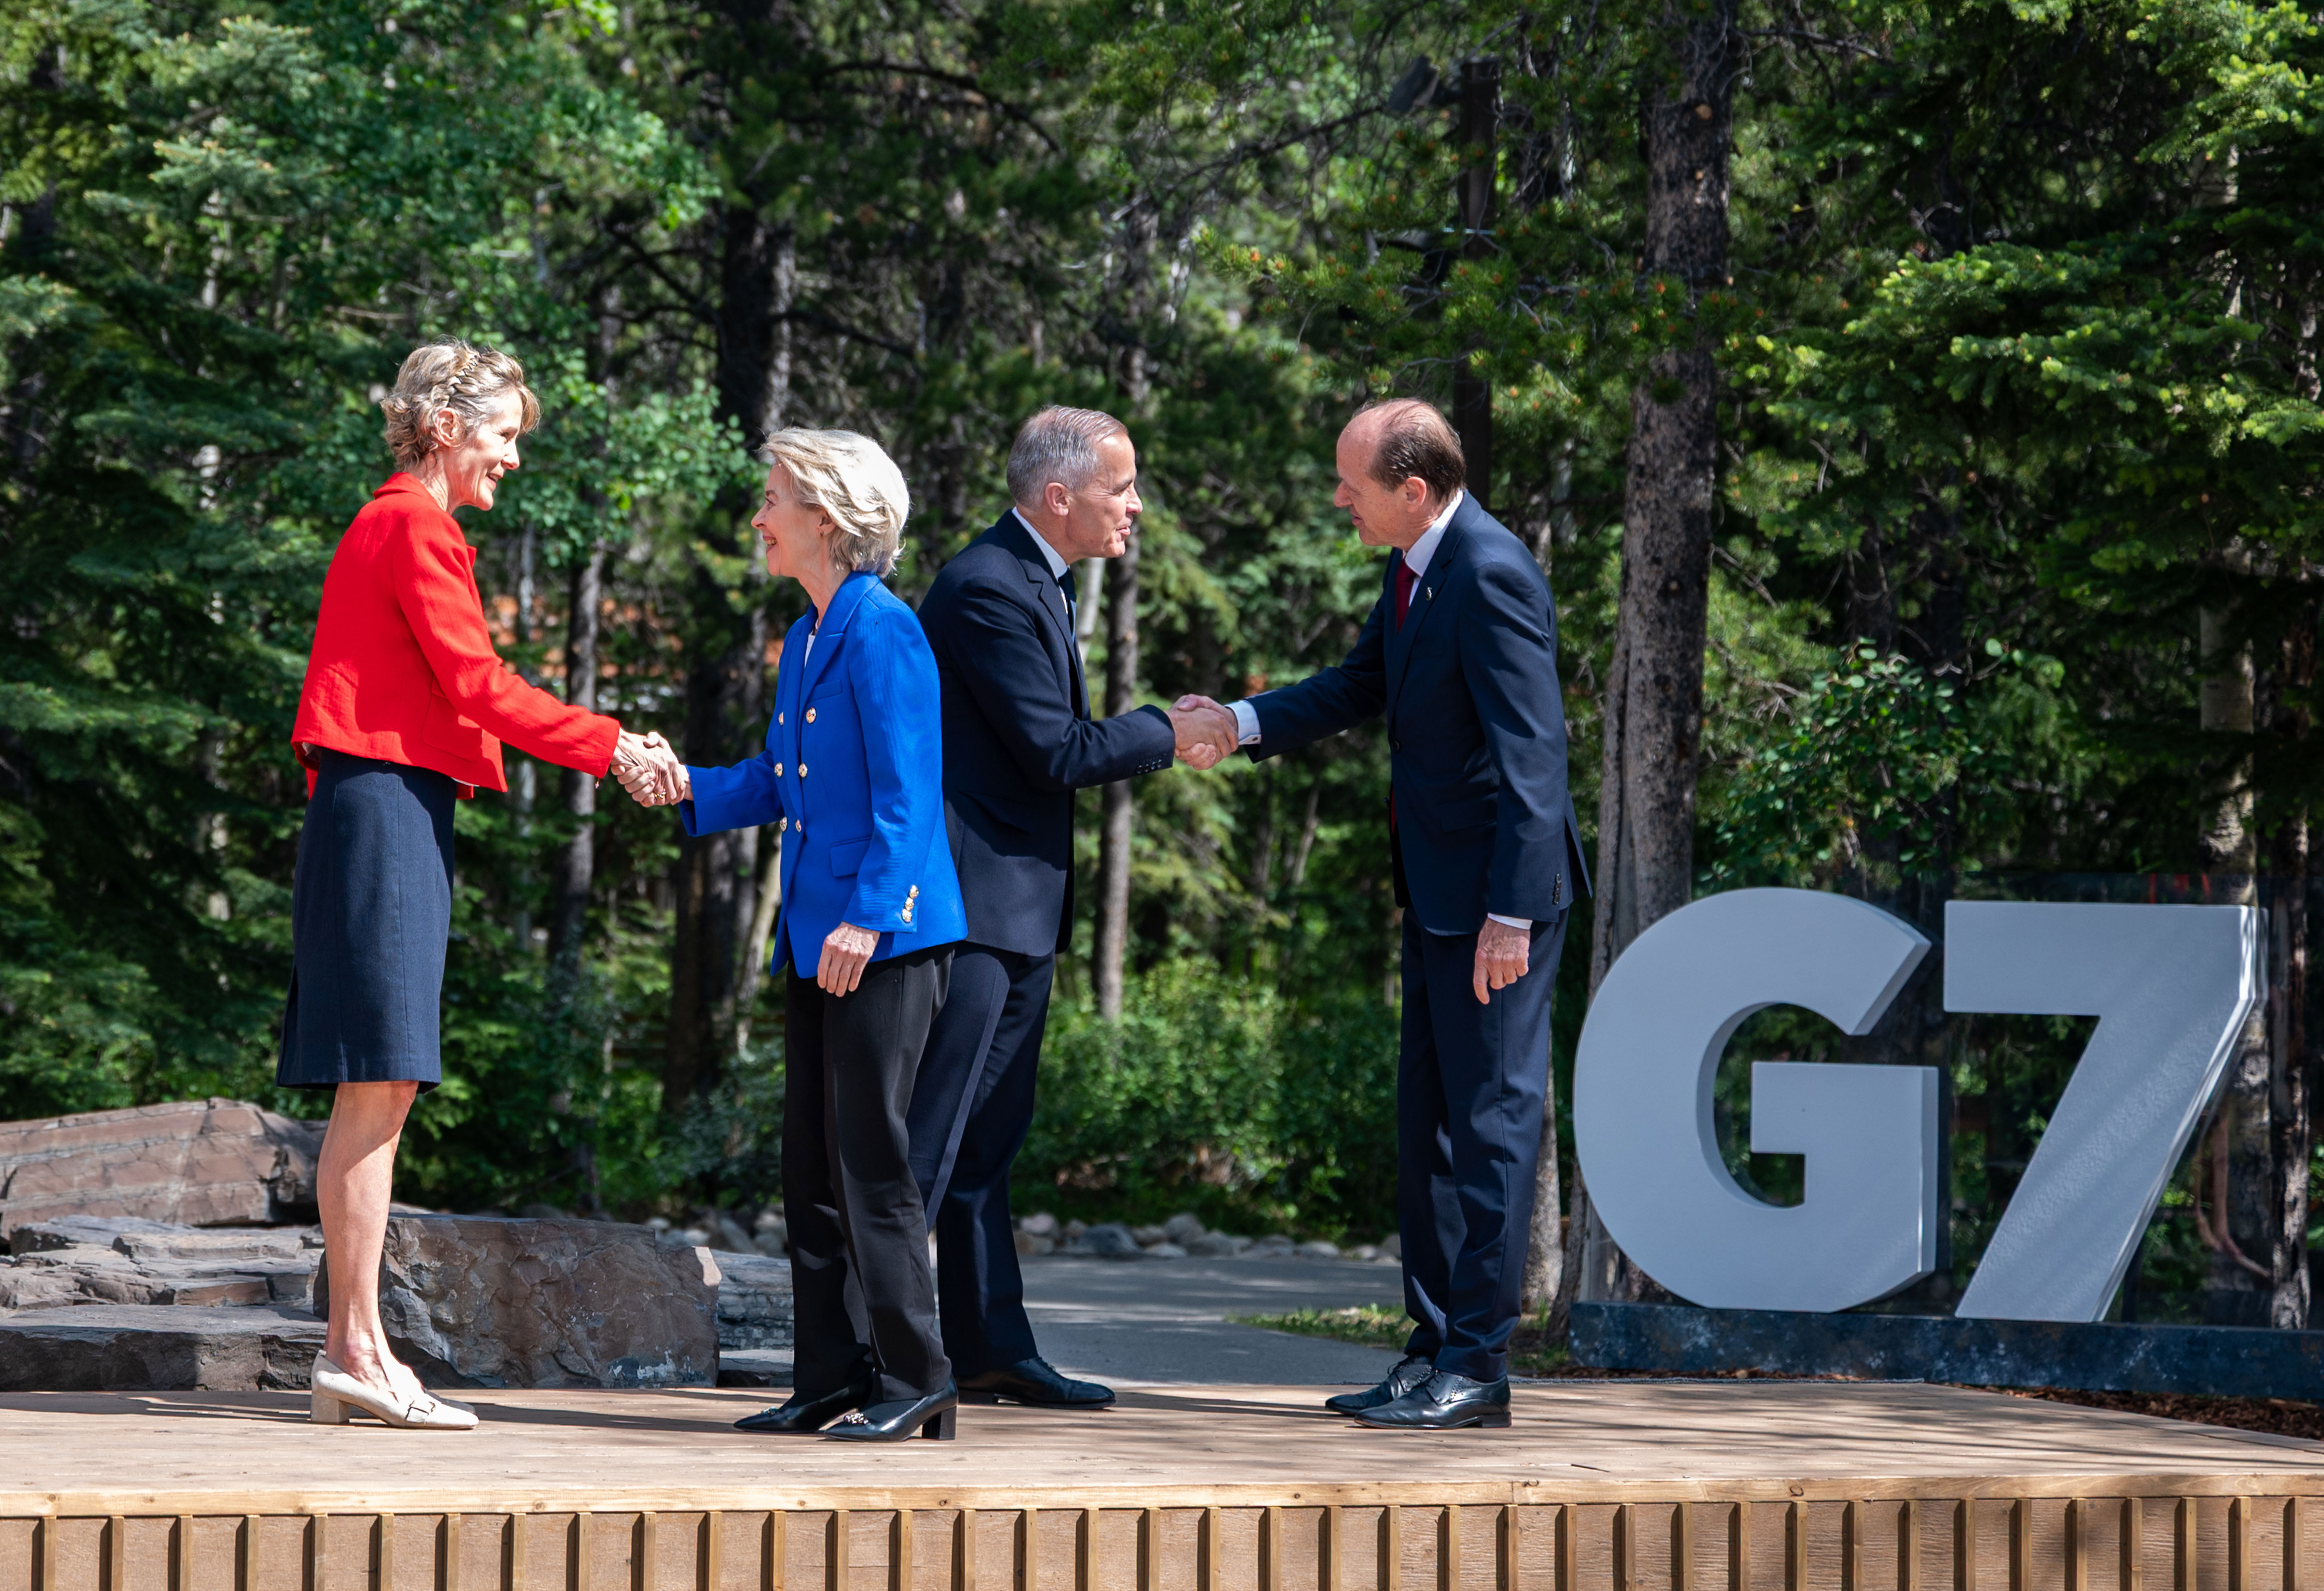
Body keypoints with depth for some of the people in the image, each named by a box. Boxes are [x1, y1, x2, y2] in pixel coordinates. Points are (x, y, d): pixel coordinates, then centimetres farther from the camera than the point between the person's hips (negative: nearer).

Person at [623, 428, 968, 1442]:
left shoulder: (883, 632, -13)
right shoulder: (804, 638, 16)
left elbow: (906, 795, -17)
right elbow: (775, 783, 20)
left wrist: (868, 916, -21)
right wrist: (688, 787, 4)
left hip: (887, 937, -10)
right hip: (816, 937, 10)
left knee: (870, 1157, -6)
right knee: (810, 1163, 11)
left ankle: (915, 1380, 1)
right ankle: (834, 1378, 16)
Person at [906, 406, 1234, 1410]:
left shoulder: (1037, 580, 16)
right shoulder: (989, 589, -17)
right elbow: (1056, 752, -18)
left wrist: (1165, 734, 8)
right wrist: (1164, 734, -5)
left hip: (1018, 909, 11)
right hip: (973, 902, -11)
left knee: (989, 1139, 13)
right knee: (931, 1135, -9)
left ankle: (991, 1348, 18)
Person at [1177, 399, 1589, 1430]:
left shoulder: (1491, 575, -20)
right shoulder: (1416, 568, 9)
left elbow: (1531, 753, -23)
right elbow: (1364, 686, 21)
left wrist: (1511, 914, -24)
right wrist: (1242, 723, 7)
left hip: (1496, 887, -10)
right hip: (1437, 885, 10)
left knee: (1490, 1119, -5)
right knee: (1428, 1122, 13)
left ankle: (1477, 1366, -1)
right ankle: (1434, 1352, 19)